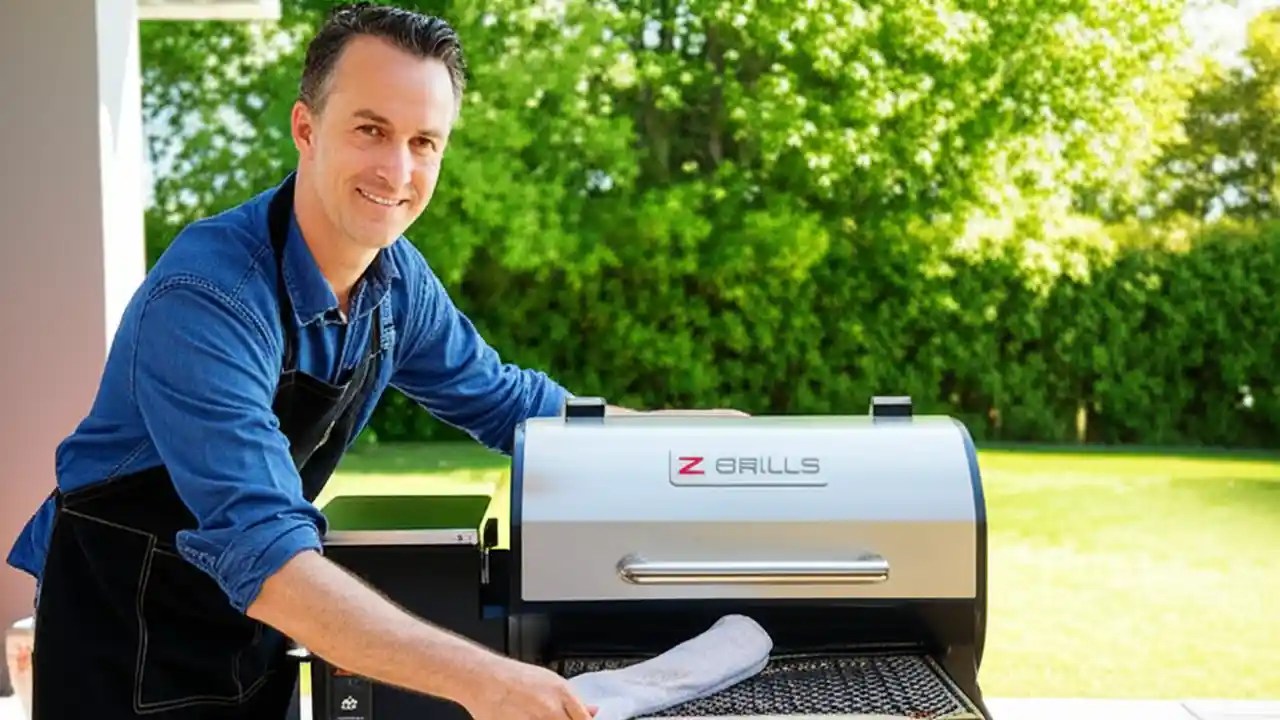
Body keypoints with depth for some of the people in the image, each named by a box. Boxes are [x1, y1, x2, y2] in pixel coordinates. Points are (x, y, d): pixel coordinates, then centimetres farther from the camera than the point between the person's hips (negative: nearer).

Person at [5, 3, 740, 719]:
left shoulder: (397, 275, -8)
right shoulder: (207, 295, -31)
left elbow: (501, 398, 10)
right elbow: (262, 551, -40)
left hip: (251, 624, 6)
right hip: (129, 630, -6)